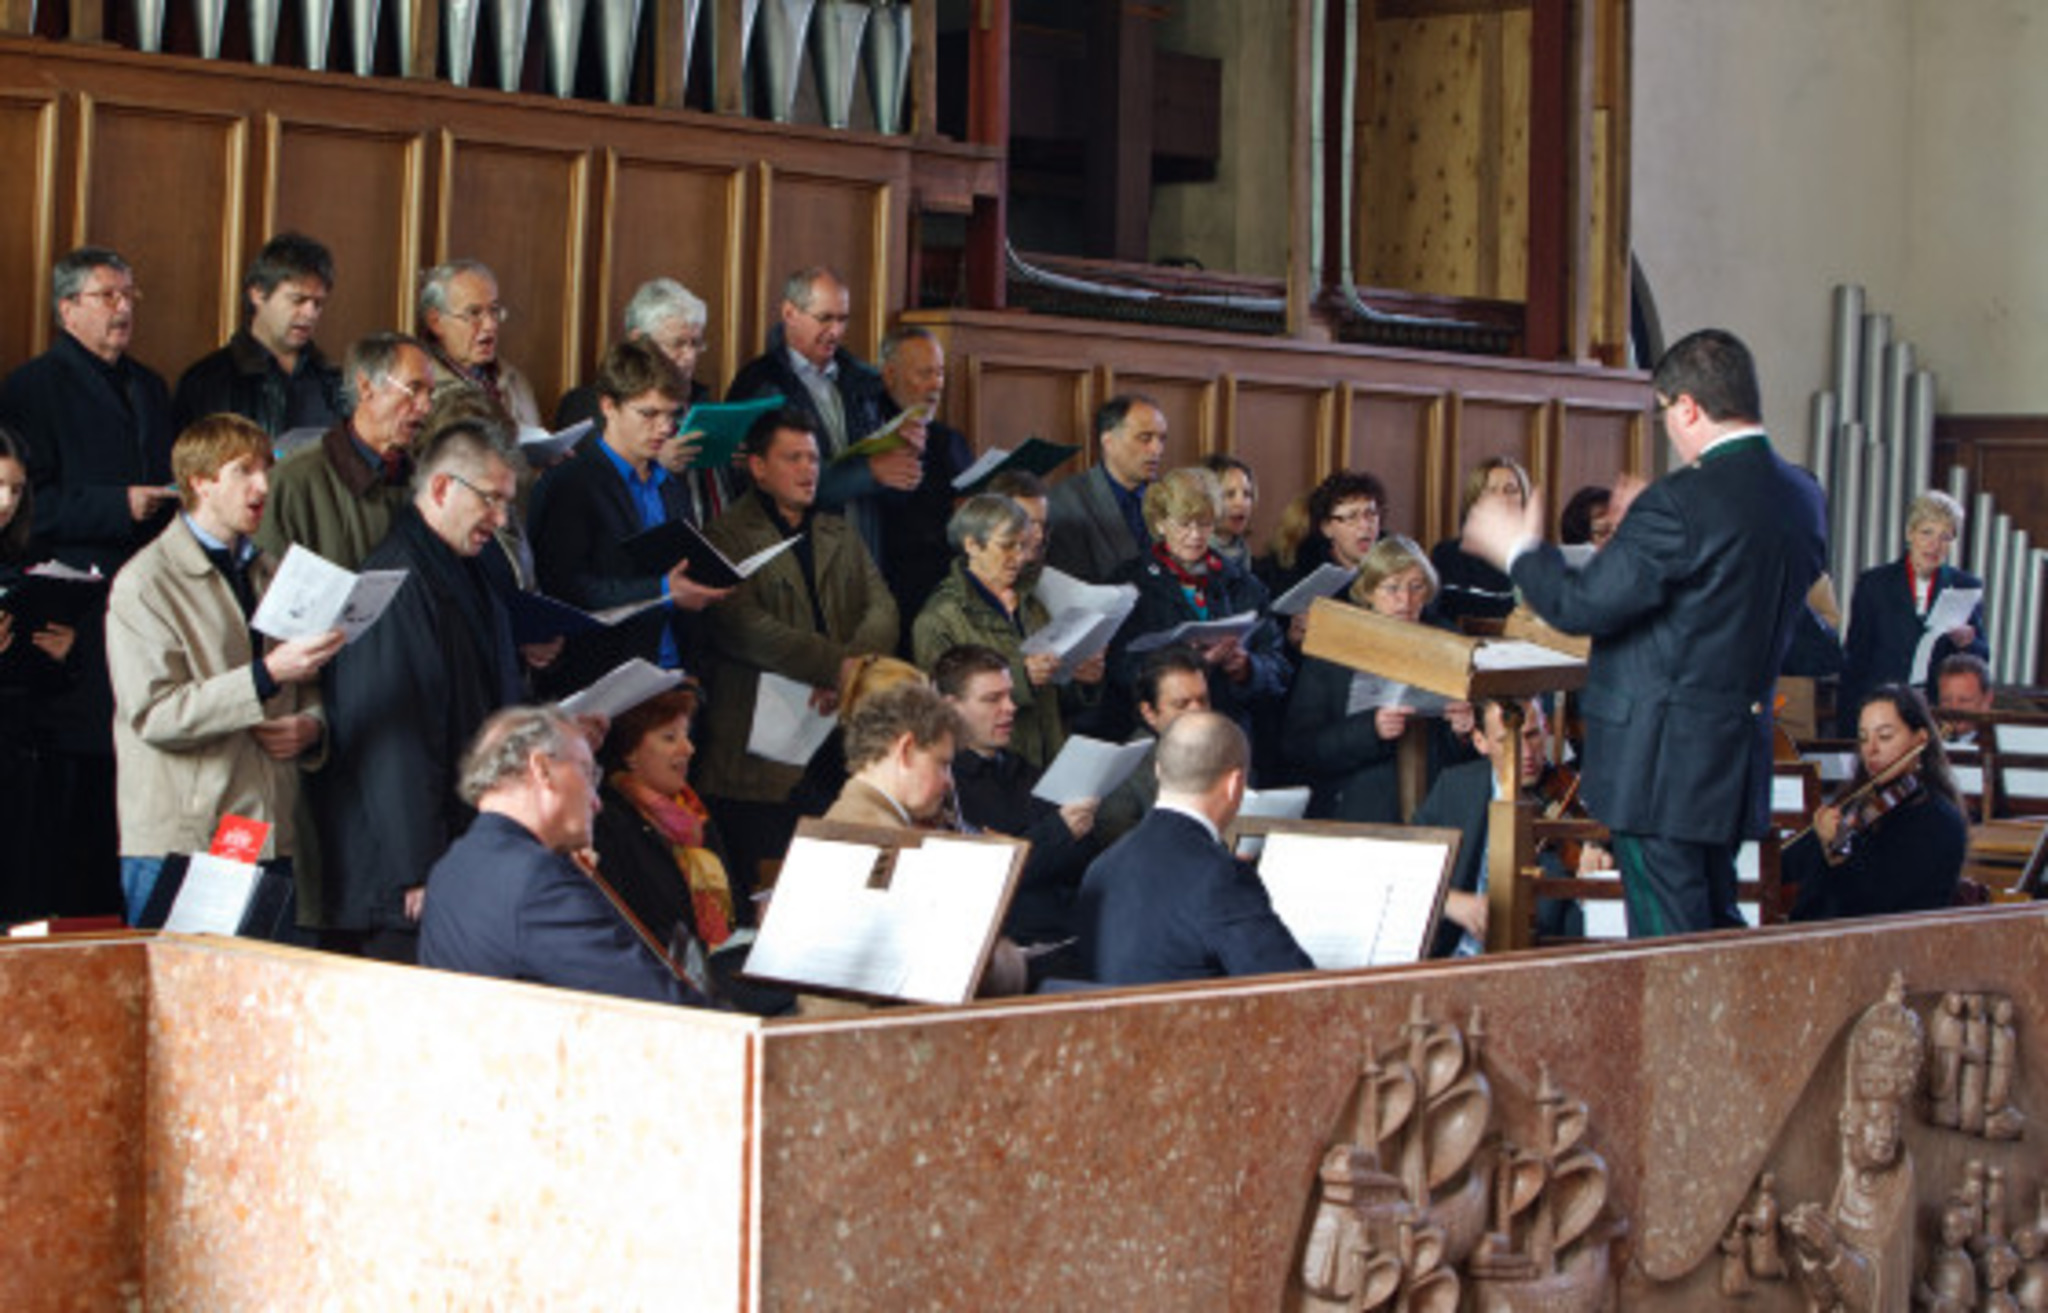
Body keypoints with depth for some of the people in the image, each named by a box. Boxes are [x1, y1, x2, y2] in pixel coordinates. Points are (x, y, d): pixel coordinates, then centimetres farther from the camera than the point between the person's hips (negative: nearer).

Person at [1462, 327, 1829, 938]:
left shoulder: (1682, 503, -20)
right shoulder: (1802, 496, 6)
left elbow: (1581, 606, -18)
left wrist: (1519, 550, -1)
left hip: (1662, 759, -8)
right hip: (1743, 752, 9)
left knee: (1668, 945, -2)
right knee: (1717, 929, 20)